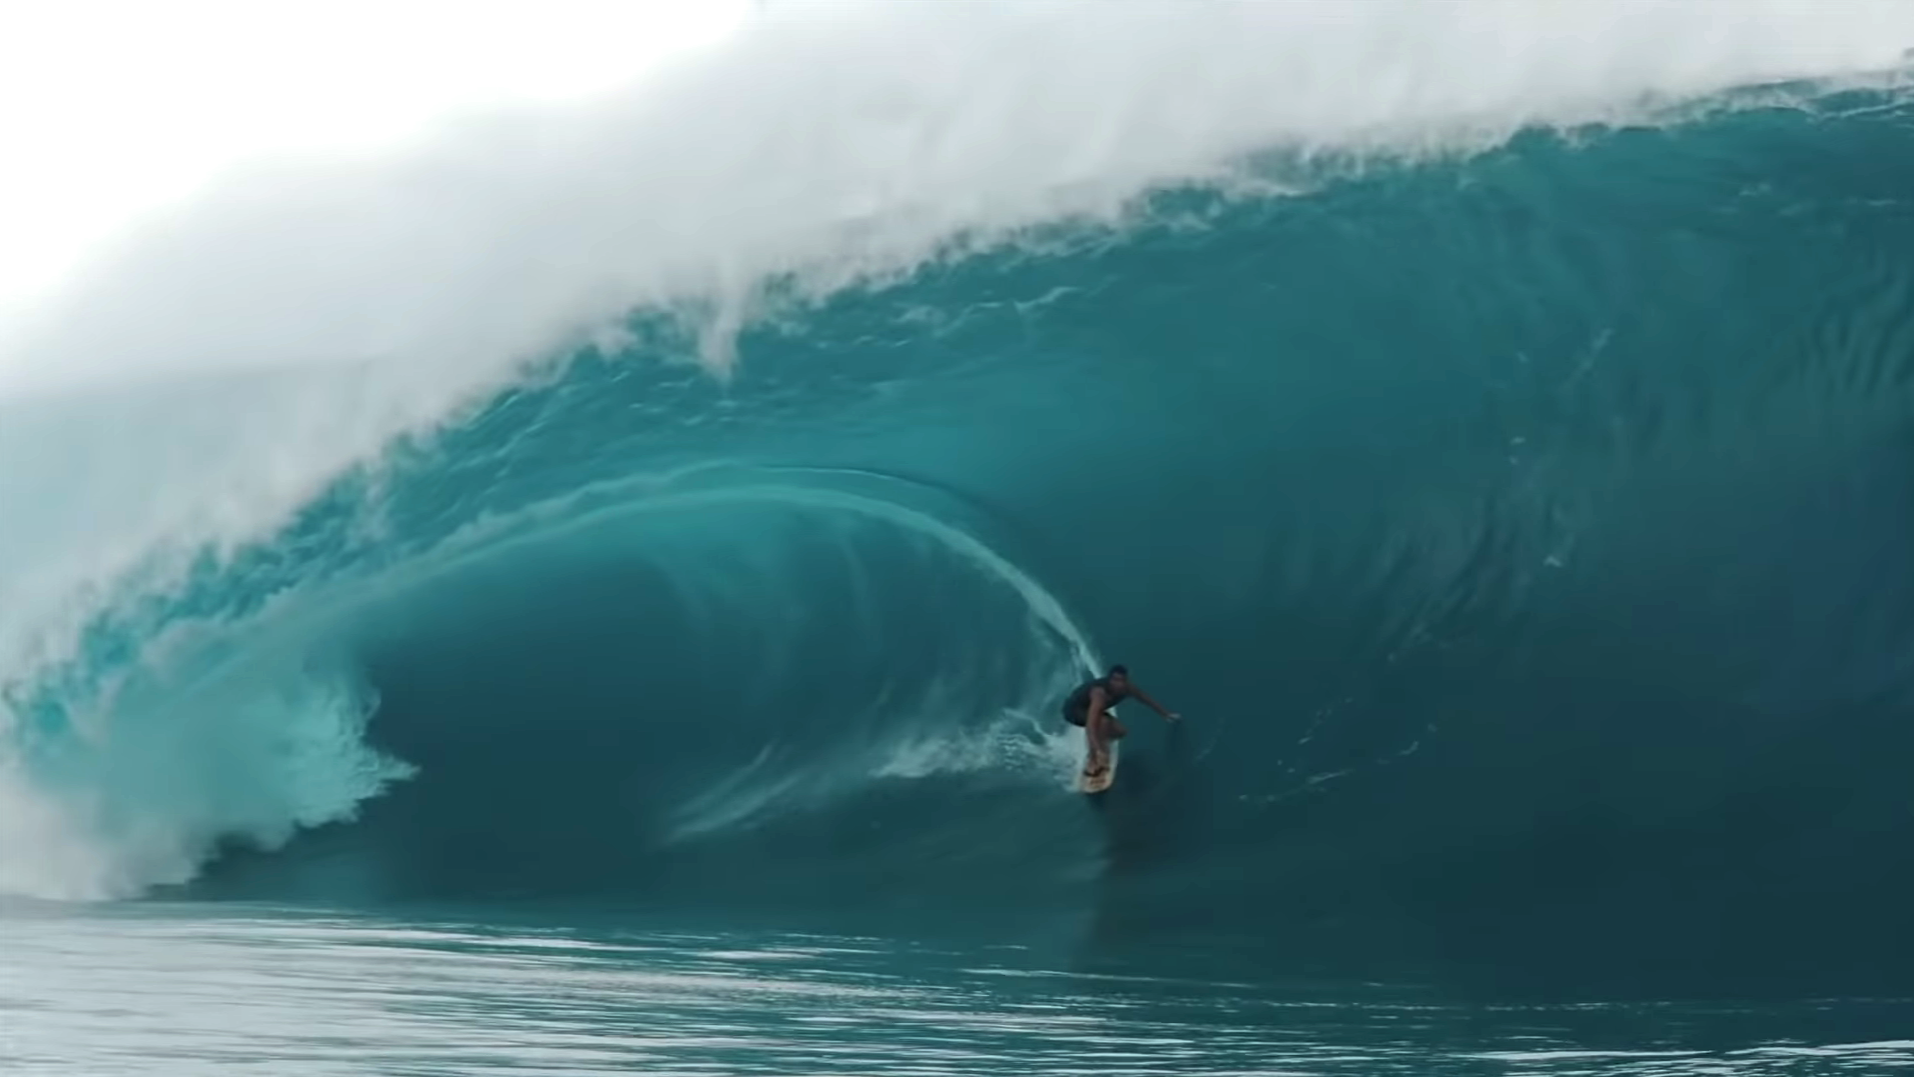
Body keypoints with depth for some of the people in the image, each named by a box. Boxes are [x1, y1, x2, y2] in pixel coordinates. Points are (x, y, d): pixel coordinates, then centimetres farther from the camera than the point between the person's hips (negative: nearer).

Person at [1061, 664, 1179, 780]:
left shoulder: (1127, 688, -18)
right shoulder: (1100, 694, -41)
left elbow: (1148, 699, 2)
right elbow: (1091, 724, -50)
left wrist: (1166, 715, 14)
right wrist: (1098, 750, -61)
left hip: (1089, 708, 8)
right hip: (1073, 709, -8)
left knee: (1119, 731, -3)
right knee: (1103, 722, -33)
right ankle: (1093, 764, -26)